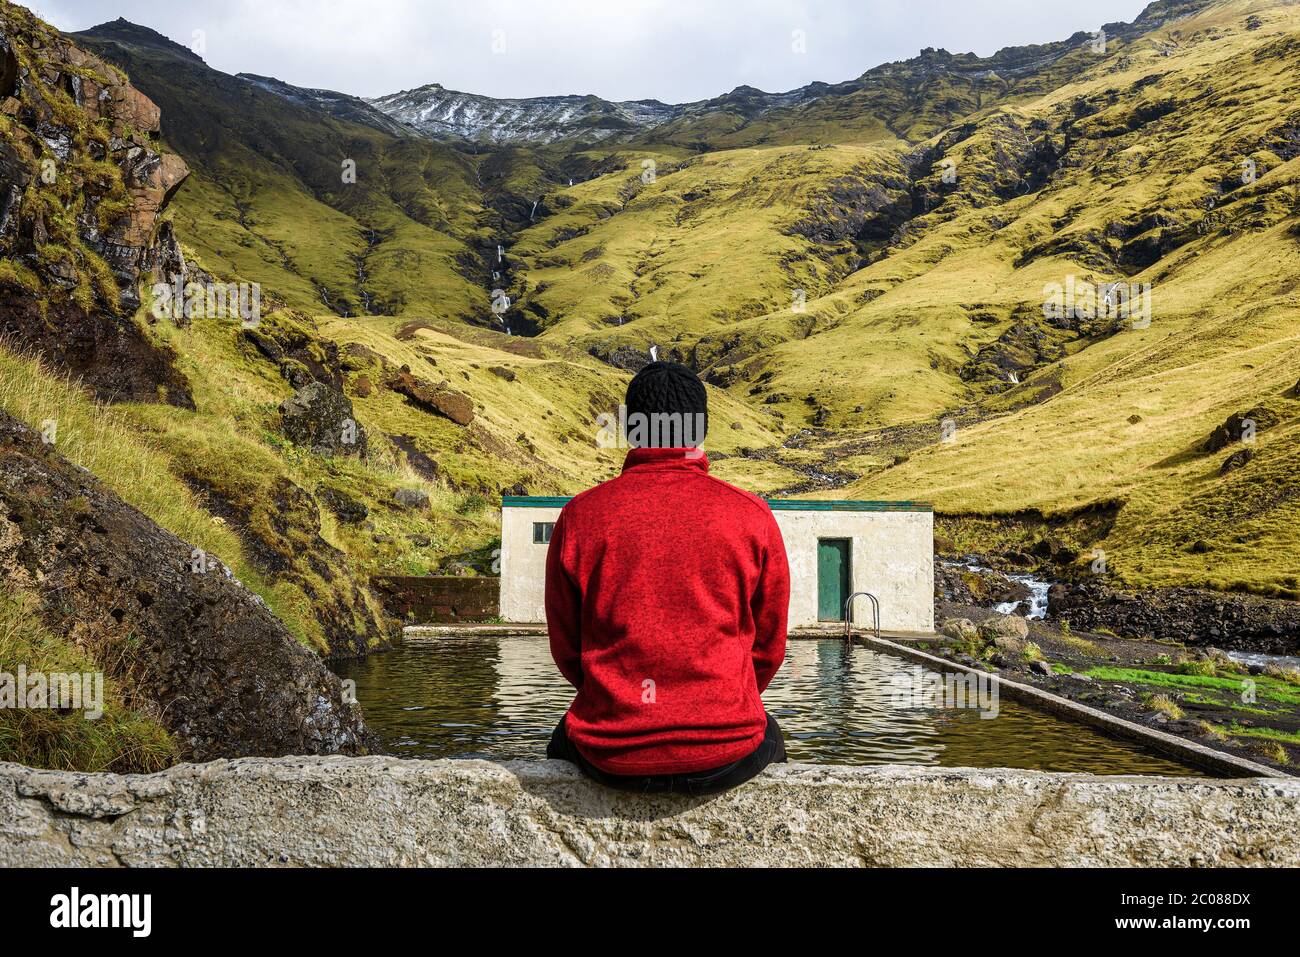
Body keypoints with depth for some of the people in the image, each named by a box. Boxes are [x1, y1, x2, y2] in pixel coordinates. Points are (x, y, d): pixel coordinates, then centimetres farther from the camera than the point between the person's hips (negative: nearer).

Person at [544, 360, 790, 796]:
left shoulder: (579, 516, -5)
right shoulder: (752, 515, -6)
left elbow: (565, 649, 4)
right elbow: (769, 646, 4)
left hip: (611, 758, 1)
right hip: (726, 758, 0)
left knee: (565, 742, 36)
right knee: (768, 738, 36)